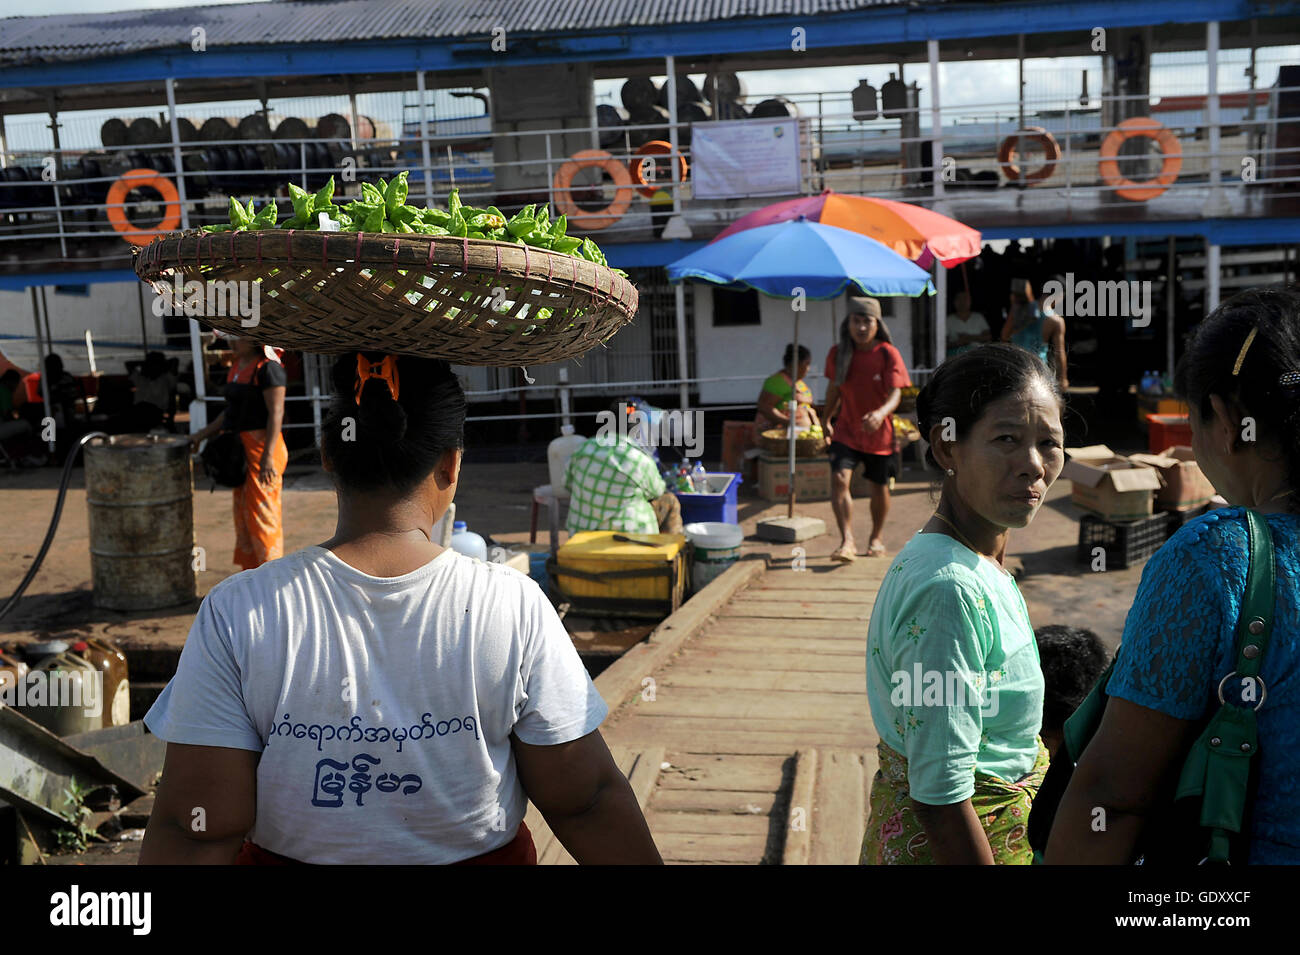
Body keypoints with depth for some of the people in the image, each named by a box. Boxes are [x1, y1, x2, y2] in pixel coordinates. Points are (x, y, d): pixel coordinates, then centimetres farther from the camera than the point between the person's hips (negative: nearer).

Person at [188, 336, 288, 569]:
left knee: (262, 511, -6)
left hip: (261, 447, -10)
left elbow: (276, 413, -20)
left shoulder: (268, 367, -14)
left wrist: (267, 457, -25)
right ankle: (250, 573, 25)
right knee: (242, 511, 14)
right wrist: (202, 434, 23)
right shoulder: (237, 366, 14)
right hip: (240, 447, 10)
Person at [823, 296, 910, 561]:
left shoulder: (888, 354, -12)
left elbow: (895, 393, -21)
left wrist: (881, 413, -41)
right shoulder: (837, 354, -2)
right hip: (846, 431, 1)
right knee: (839, 479, -19)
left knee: (879, 487, 11)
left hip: (879, 433, -1)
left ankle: (876, 538, 34)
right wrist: (826, 419, 23)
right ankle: (847, 541, -18)